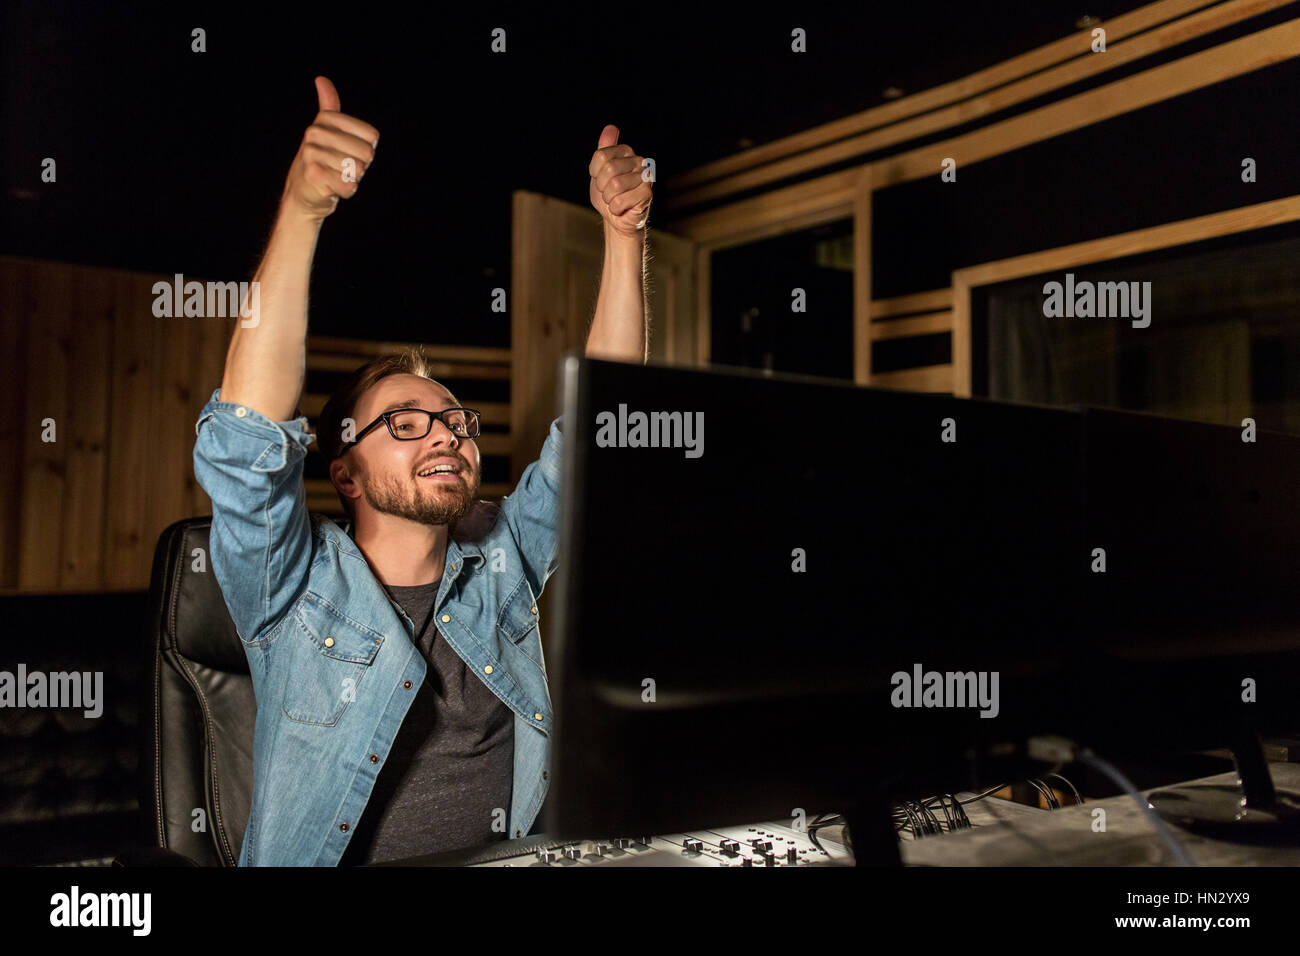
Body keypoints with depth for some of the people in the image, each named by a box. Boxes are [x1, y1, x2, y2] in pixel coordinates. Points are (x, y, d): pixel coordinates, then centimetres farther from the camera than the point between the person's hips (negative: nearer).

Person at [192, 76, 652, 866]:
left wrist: (625, 233, -5)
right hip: (326, 865, -1)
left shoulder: (500, 565, 7)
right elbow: (248, 441, -17)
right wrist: (301, 210, -25)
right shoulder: (300, 586, -1)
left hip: (515, 861, 2)